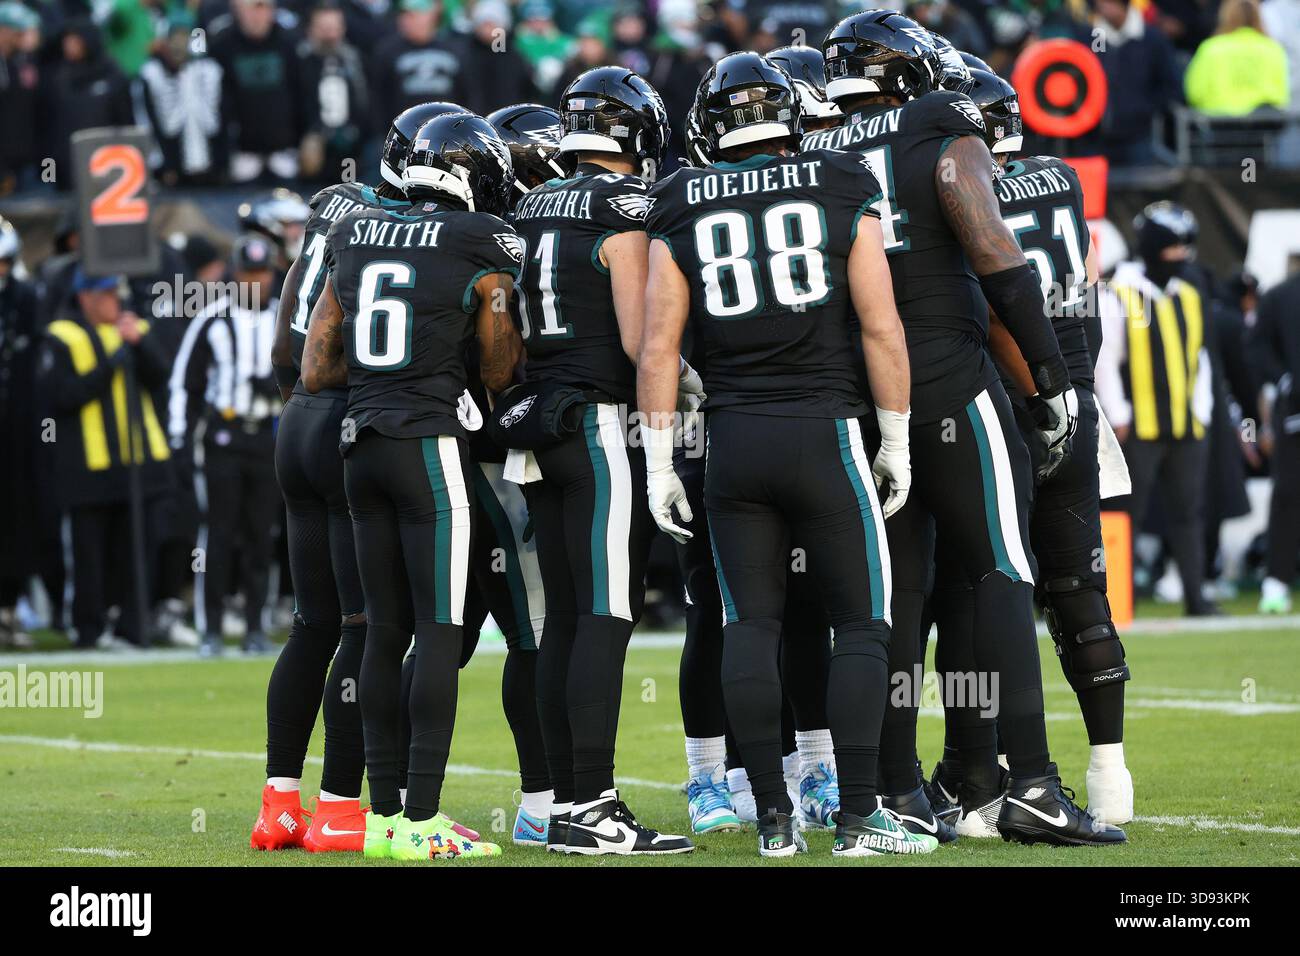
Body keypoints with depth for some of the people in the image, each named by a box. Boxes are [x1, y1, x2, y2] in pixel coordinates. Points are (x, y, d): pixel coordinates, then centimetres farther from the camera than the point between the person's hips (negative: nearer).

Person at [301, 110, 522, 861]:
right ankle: (422, 820, -7)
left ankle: (385, 813, 12)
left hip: (364, 446, 6)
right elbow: (499, 374, 2)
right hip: (433, 444, -6)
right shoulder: (482, 251, -6)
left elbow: (316, 371, 12)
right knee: (441, 632, -4)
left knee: (386, 631, 10)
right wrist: (508, 307, 17)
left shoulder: (355, 238, 10)